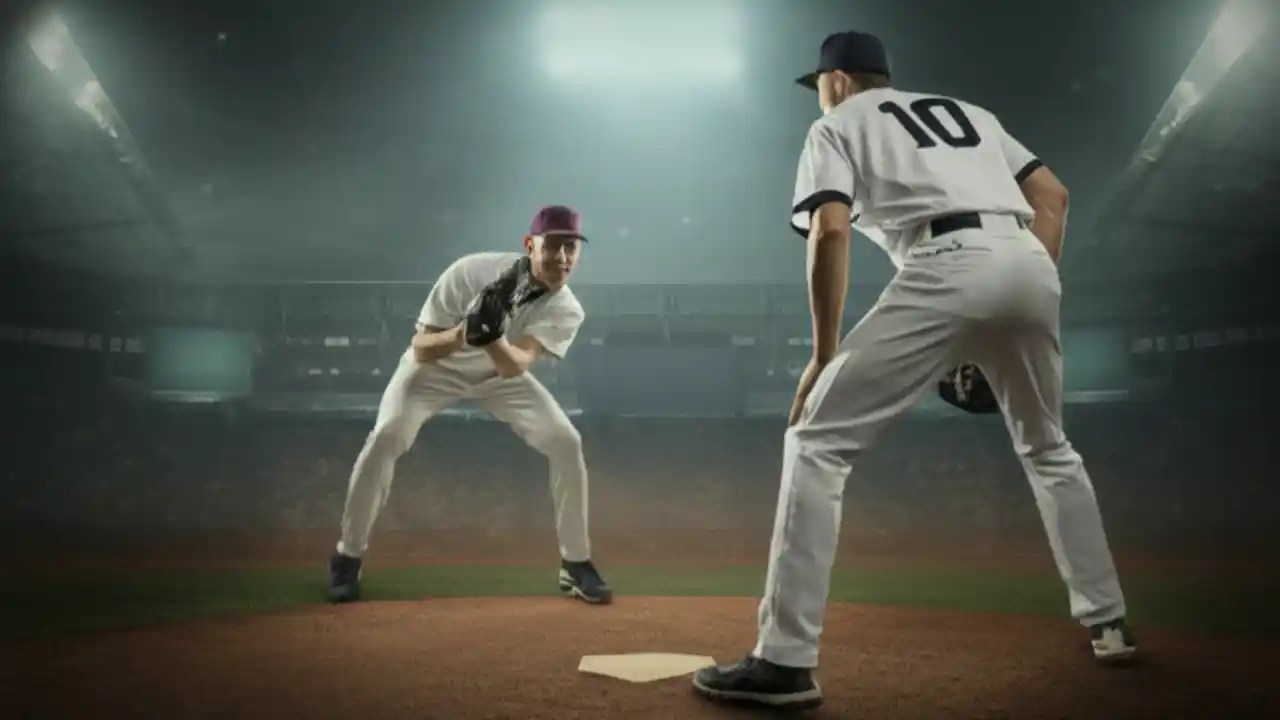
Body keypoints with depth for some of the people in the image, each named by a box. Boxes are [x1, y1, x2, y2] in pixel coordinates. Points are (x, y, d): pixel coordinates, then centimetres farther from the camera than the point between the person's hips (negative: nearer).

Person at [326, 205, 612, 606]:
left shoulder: (565, 311, -26)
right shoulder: (473, 271, -33)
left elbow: (516, 367, -41)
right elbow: (420, 349, -29)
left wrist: (493, 337, -61)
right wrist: (465, 332, -48)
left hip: (502, 374, 2)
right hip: (437, 365, -2)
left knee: (566, 444, -12)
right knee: (386, 437, -24)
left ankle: (576, 564, 4)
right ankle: (348, 556, -4)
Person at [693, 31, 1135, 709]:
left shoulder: (837, 124, 17)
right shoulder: (968, 110, 34)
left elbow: (831, 230, -1)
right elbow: (1052, 195, 24)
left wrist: (824, 354, 1)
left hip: (948, 271, -6)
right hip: (1029, 266, 6)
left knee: (815, 442, -1)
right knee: (1048, 450, 29)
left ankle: (785, 661, -6)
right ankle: (1108, 623, 32)